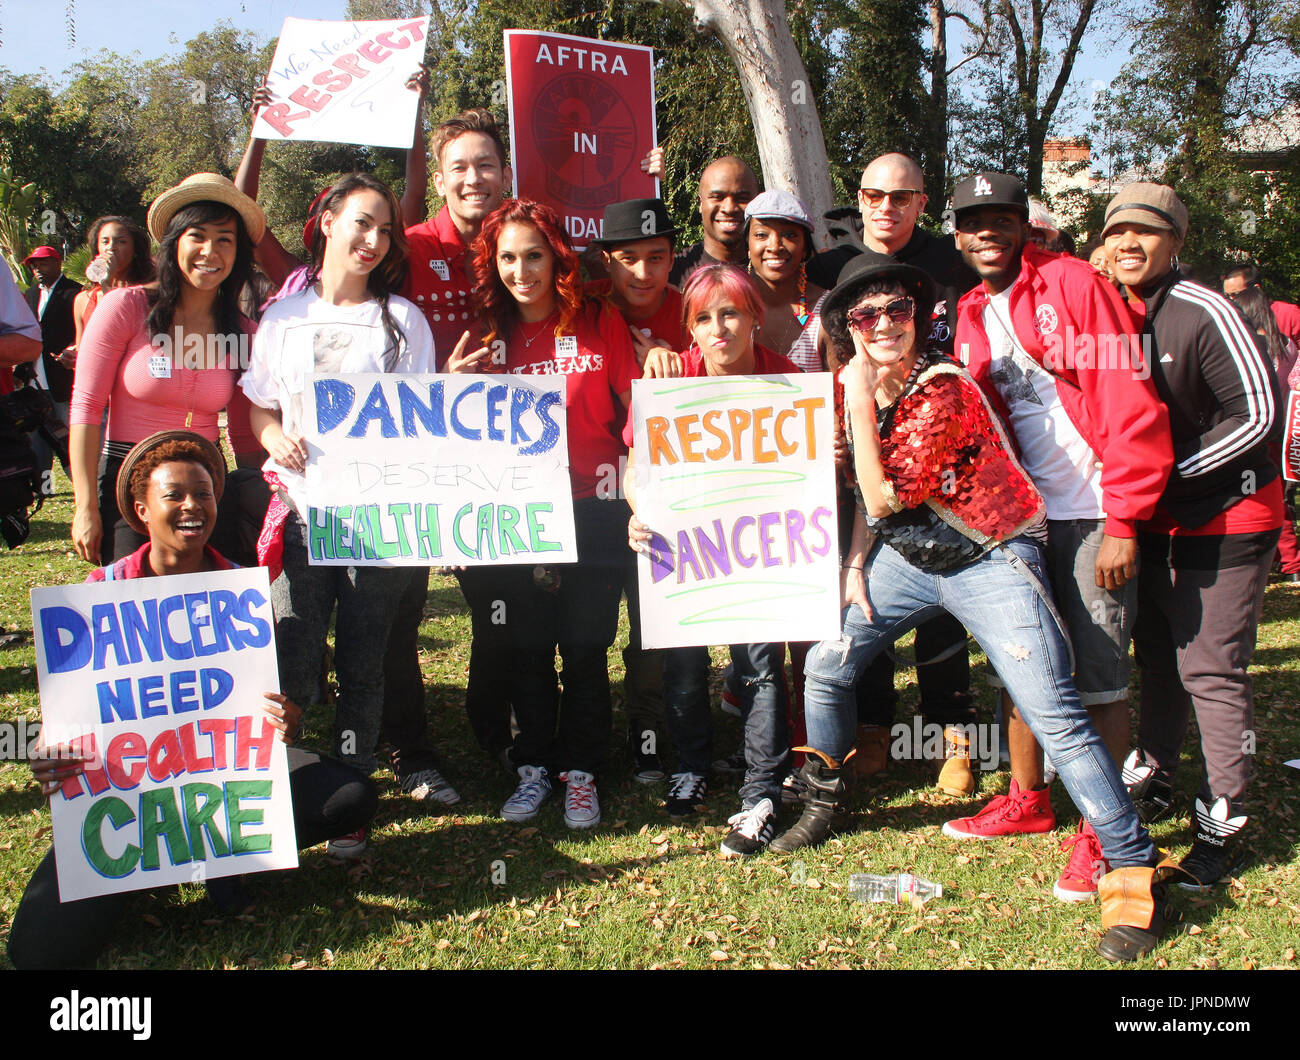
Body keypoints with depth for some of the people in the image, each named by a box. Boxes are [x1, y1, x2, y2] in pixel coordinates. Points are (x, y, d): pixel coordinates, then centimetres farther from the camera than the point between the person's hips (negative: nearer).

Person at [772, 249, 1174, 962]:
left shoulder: (943, 392, -21)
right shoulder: (858, 388, 2)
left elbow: (883, 498, -24)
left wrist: (862, 403, -26)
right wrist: (855, 567, 5)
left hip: (989, 561, -7)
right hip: (906, 557, 7)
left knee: (1053, 715, -14)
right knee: (826, 664, 8)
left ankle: (1134, 872, -2)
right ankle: (822, 805, 32)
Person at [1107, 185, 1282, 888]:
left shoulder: (1204, 313, -15)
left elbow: (1260, 414, -17)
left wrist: (1170, 474, -18)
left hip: (1225, 518, -6)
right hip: (1149, 520, 6)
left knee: (1211, 672, -3)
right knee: (1158, 659, 17)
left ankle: (1224, 822, 10)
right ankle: (1151, 784, 32)